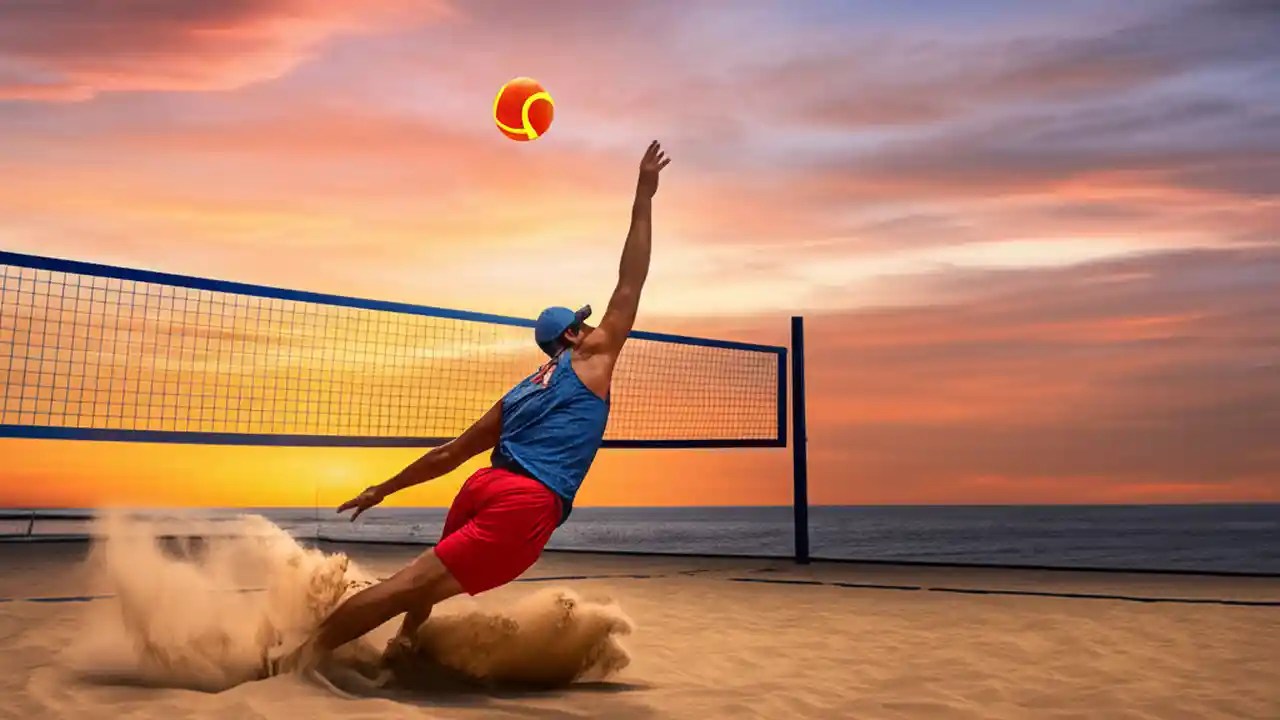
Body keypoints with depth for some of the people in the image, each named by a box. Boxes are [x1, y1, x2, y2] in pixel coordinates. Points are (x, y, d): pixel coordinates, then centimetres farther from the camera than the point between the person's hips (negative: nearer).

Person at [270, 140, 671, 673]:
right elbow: (630, 282, 13)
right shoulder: (592, 359, 14)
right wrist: (644, 197, 18)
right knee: (417, 583, -10)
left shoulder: (521, 392, 28)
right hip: (527, 505, -7)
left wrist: (383, 489, 38)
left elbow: (448, 454, 30)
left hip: (485, 486, 7)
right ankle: (308, 652, -15)